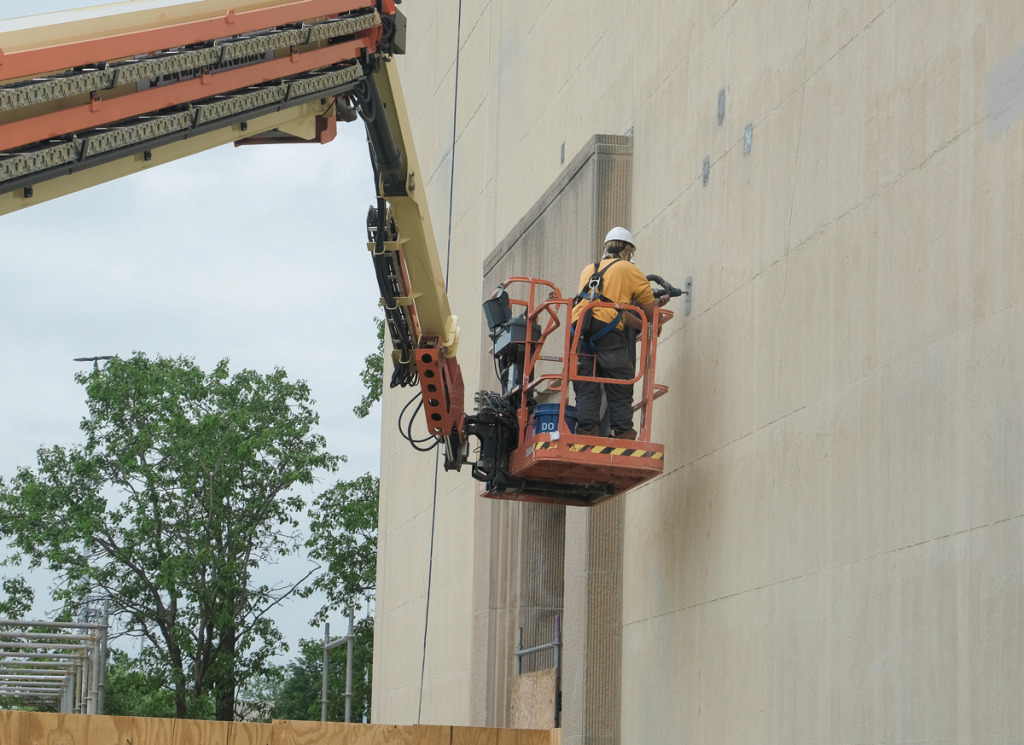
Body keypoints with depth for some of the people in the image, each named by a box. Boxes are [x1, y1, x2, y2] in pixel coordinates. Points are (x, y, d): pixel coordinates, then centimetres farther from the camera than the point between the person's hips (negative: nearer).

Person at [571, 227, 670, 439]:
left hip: (579, 329, 4)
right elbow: (651, 313, 16)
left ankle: (587, 433, -7)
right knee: (620, 391, 1)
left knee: (586, 390, 4)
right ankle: (624, 436, -7)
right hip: (608, 332, -4)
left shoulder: (588, 269, 28)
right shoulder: (630, 270, 14)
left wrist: (644, 325, 35)